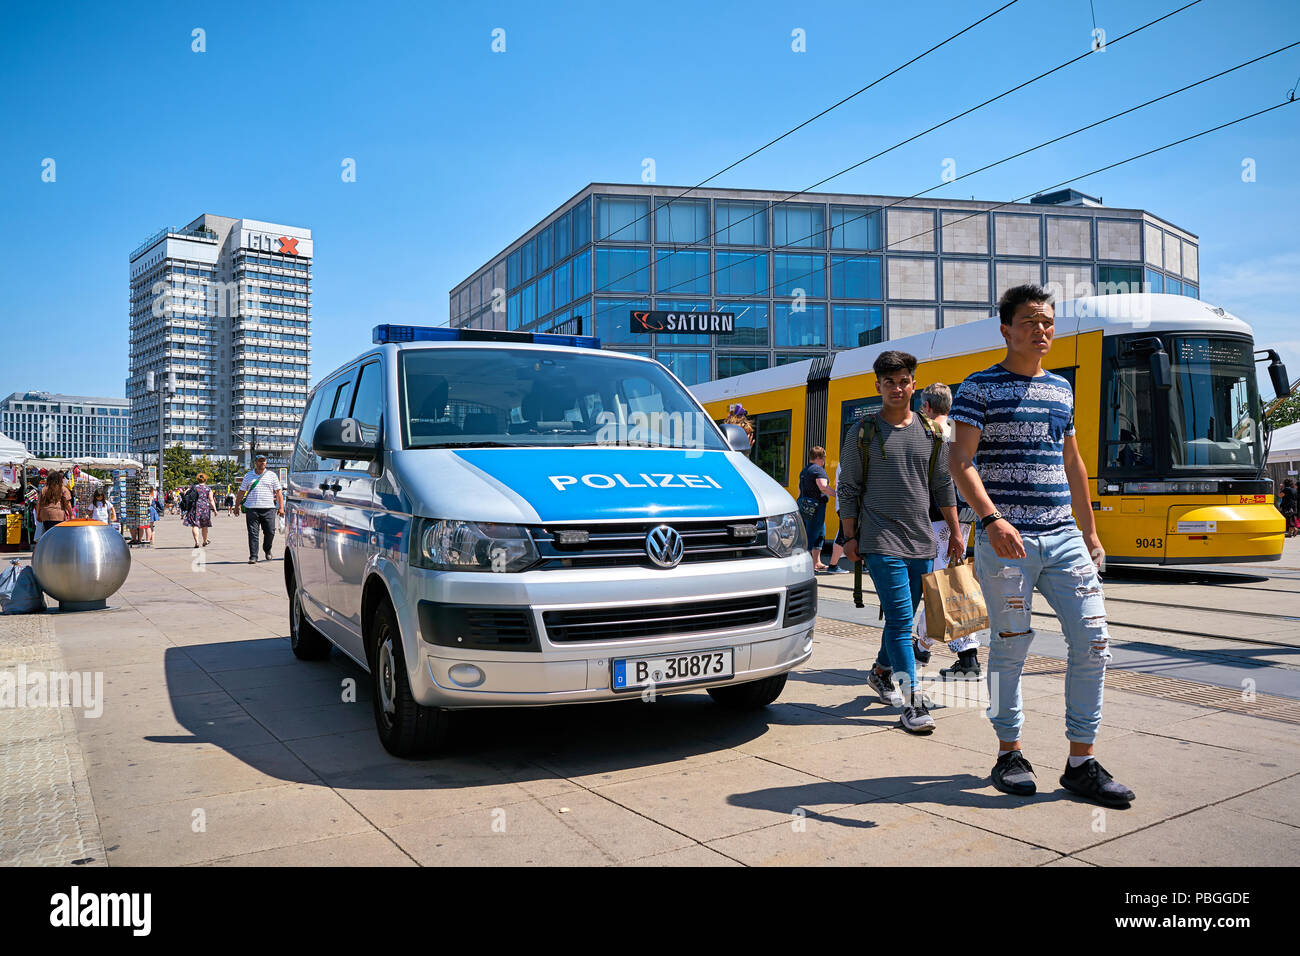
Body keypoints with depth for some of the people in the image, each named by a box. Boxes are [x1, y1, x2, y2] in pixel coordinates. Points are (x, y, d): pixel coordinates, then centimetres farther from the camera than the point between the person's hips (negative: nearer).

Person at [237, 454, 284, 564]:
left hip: (268, 509, 0)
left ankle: (267, 550, 25)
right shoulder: (248, 476, 13)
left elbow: (278, 492, 7)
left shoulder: (272, 475, 9)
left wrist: (281, 507, 0)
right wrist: (237, 505, 15)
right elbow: (241, 492, 19)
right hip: (251, 508, 1)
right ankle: (253, 556, -1)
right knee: (253, 533, -3)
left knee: (270, 532, -2)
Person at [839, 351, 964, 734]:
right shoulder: (862, 433, 0)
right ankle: (912, 702, -8)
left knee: (903, 618, 15)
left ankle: (881, 672, 37)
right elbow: (848, 490, 2)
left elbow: (943, 487, 15)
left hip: (922, 544, 4)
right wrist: (850, 537, -3)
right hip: (881, 543, -4)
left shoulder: (932, 434, 9)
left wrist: (955, 533, 13)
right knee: (900, 620, -10)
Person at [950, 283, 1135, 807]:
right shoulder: (980, 387, -2)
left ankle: (1081, 763, 11)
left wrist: (1089, 529, 24)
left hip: (1063, 536, 6)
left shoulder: (1061, 388, 17)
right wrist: (992, 519, -25)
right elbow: (961, 462, -11)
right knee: (1010, 647, 3)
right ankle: (1009, 754, 19)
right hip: (1006, 539, -5)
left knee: (1093, 641, 0)